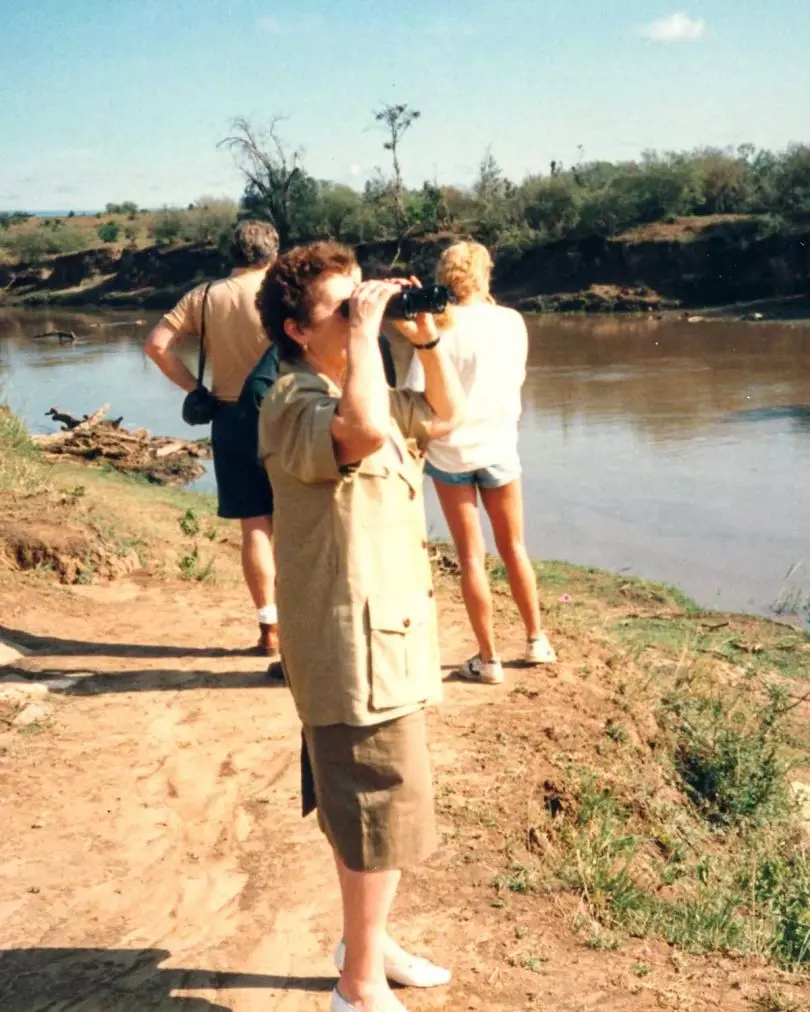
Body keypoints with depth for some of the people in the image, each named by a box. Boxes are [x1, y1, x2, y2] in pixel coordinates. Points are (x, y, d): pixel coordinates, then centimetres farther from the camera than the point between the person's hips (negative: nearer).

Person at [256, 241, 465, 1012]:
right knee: (383, 810, 0)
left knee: (363, 805, 22)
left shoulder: (352, 390, 12)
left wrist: (425, 335, 7)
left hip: (384, 635, 10)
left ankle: (366, 942, 40)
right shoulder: (295, 403, -20)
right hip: (353, 642, -10)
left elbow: (445, 413, 21)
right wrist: (364, 332, -28)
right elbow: (366, 431, -41)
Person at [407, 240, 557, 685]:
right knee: (514, 547, 20)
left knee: (471, 556, 7)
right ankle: (536, 640, 30)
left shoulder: (441, 328, -13)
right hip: (499, 447, 2)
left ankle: (488, 659, 11)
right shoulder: (511, 321, -5)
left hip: (451, 452, -2)